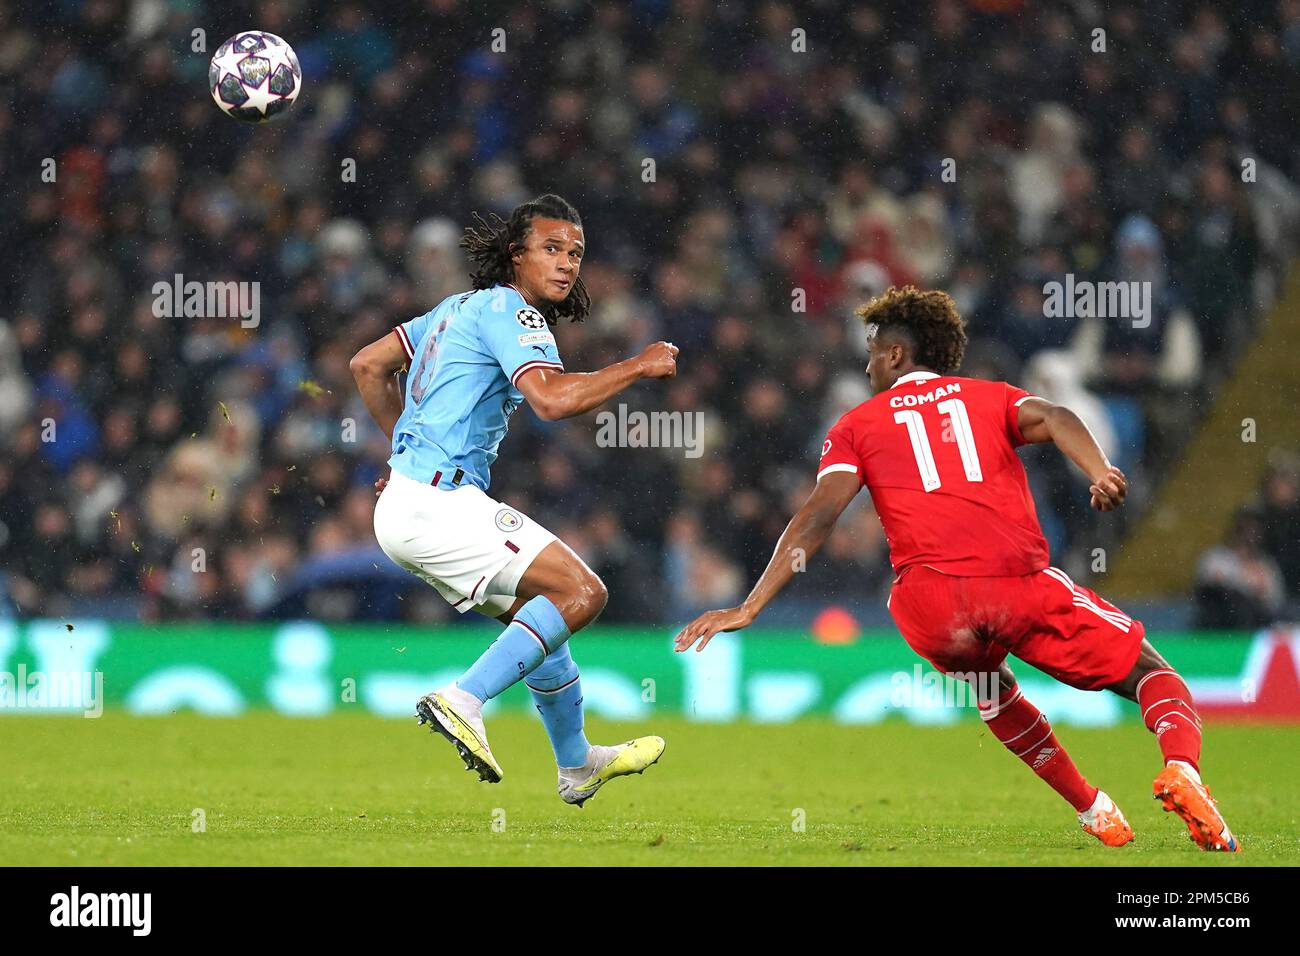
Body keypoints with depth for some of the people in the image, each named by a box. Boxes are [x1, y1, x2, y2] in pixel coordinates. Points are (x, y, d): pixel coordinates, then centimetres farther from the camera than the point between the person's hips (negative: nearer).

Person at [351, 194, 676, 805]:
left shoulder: (464, 306, 19)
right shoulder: (507, 310, -10)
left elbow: (367, 366, 26)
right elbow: (551, 398, -27)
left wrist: (408, 449, 29)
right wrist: (638, 367, -16)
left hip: (409, 503, 10)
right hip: (437, 504, -10)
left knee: (538, 614, 21)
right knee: (581, 591, -14)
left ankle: (576, 766, 33)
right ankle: (463, 702, -21)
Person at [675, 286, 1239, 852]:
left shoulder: (857, 425, 21)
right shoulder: (992, 398, 25)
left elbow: (816, 518, 7)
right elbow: (1052, 418, 2)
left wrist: (748, 609, 2)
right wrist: (1099, 473, -17)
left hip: (930, 602, 1)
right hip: (1024, 585, 0)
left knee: (993, 695, 34)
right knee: (1150, 675, 13)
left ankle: (1093, 811, 26)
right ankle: (1181, 768, -19)